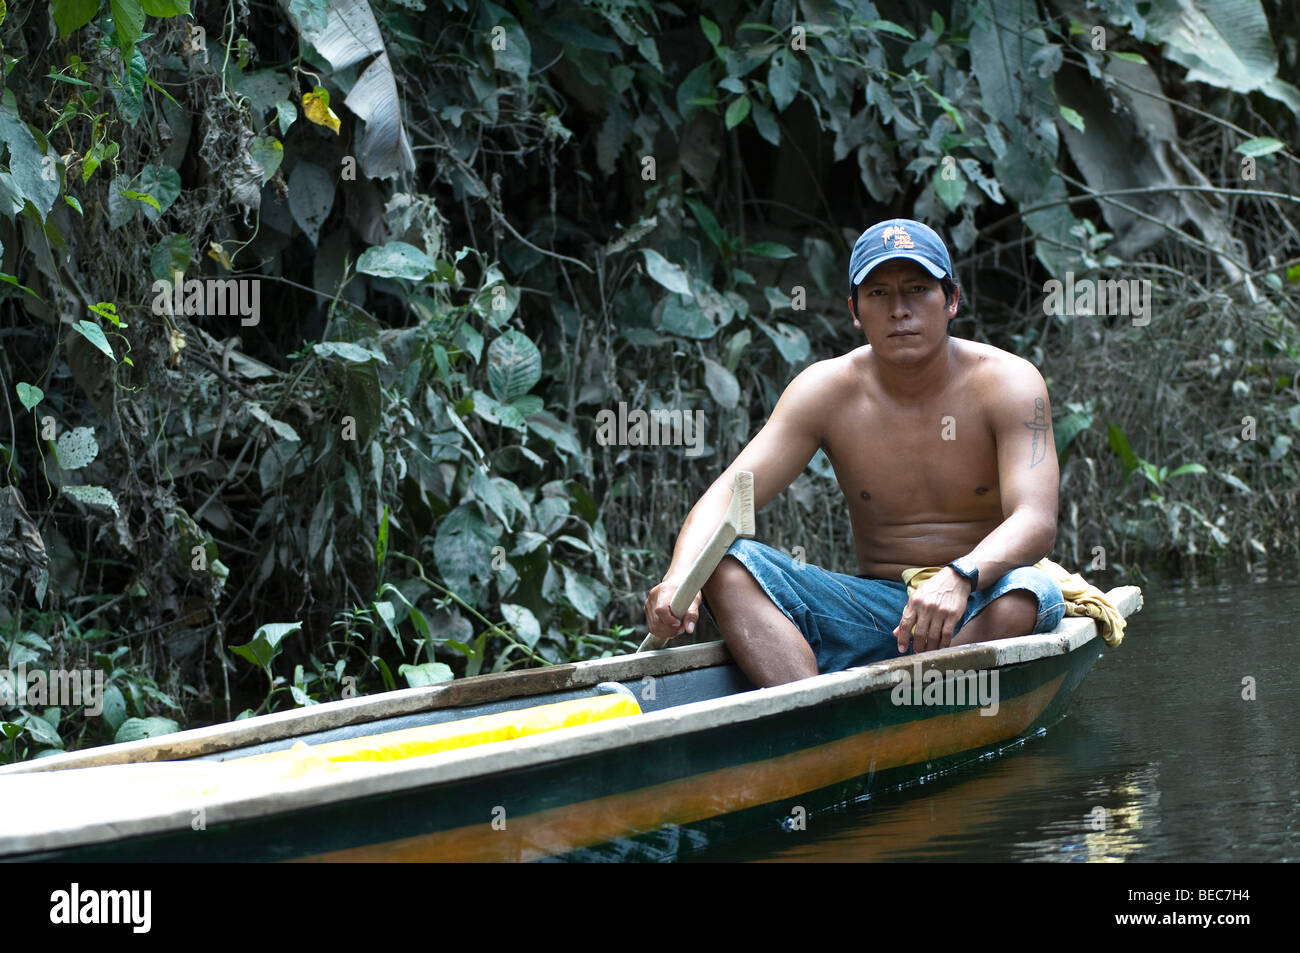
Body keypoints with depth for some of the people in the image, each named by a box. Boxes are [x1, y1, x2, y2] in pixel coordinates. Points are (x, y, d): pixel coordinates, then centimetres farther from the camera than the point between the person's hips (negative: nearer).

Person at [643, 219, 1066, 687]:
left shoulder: (1006, 382, -8)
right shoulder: (827, 390, -1)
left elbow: (1036, 521, -21)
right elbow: (726, 495, -9)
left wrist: (958, 578, -42)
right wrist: (679, 577, -31)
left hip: (977, 609, -2)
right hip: (873, 609, 2)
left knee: (1027, 595, -37)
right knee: (726, 565, -20)